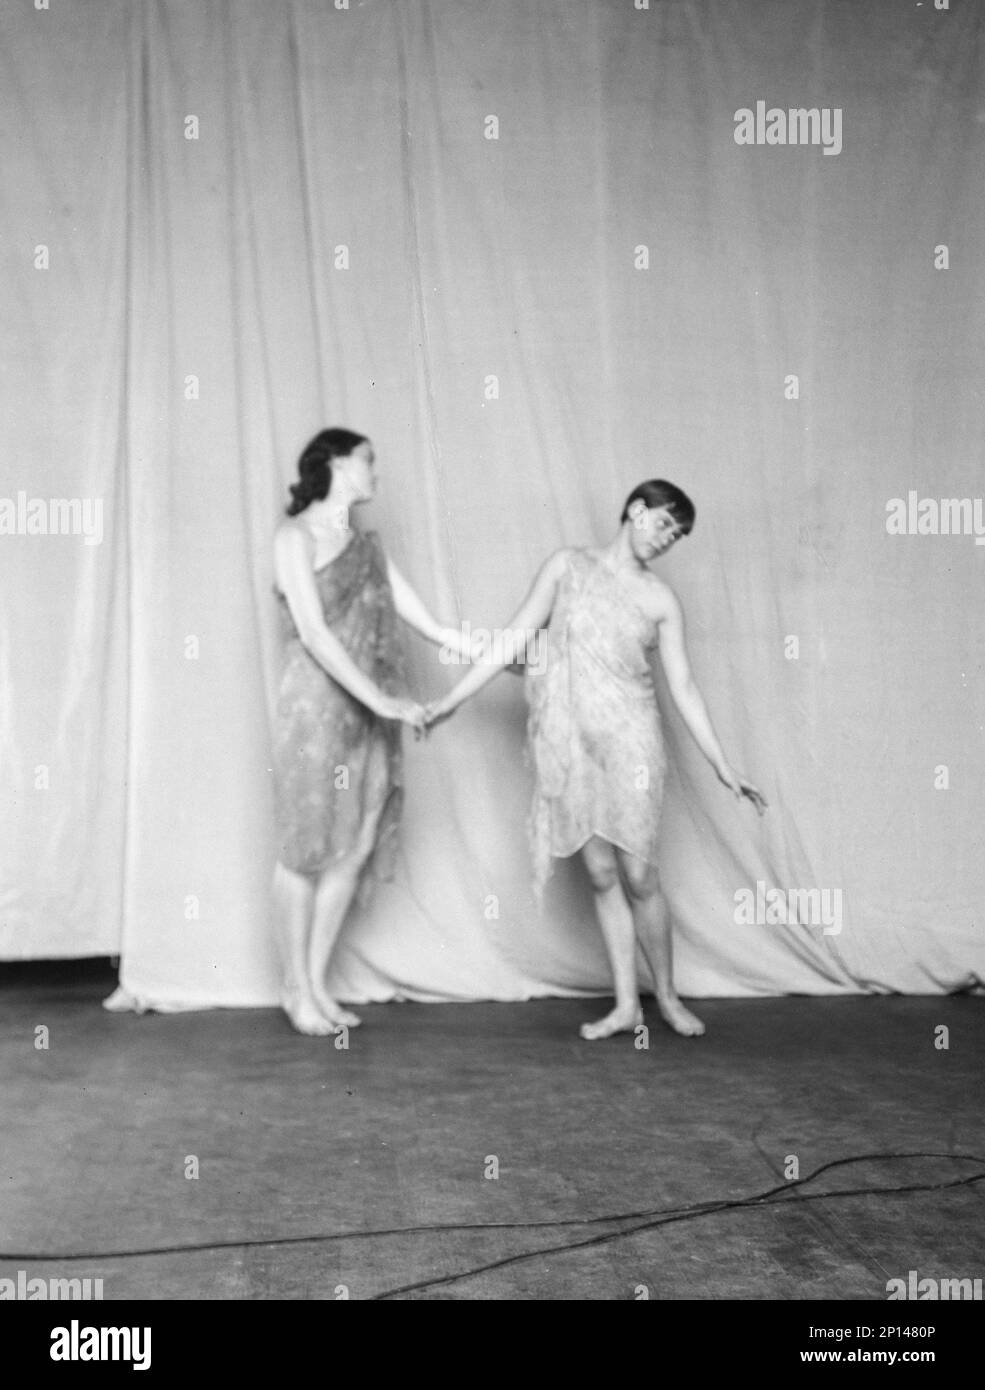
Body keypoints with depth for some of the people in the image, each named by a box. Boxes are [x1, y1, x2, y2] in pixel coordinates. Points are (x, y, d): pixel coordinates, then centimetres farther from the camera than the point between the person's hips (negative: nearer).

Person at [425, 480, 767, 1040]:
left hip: (629, 742, -1)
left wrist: (724, 767, 0)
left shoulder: (661, 599, 4)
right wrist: (452, 700, 4)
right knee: (602, 877, 5)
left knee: (639, 877, -1)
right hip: (570, 747, 1)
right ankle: (626, 1006, 15)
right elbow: (515, 640, 6)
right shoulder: (568, 567, 5)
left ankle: (667, 997, 18)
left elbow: (684, 688, 4)